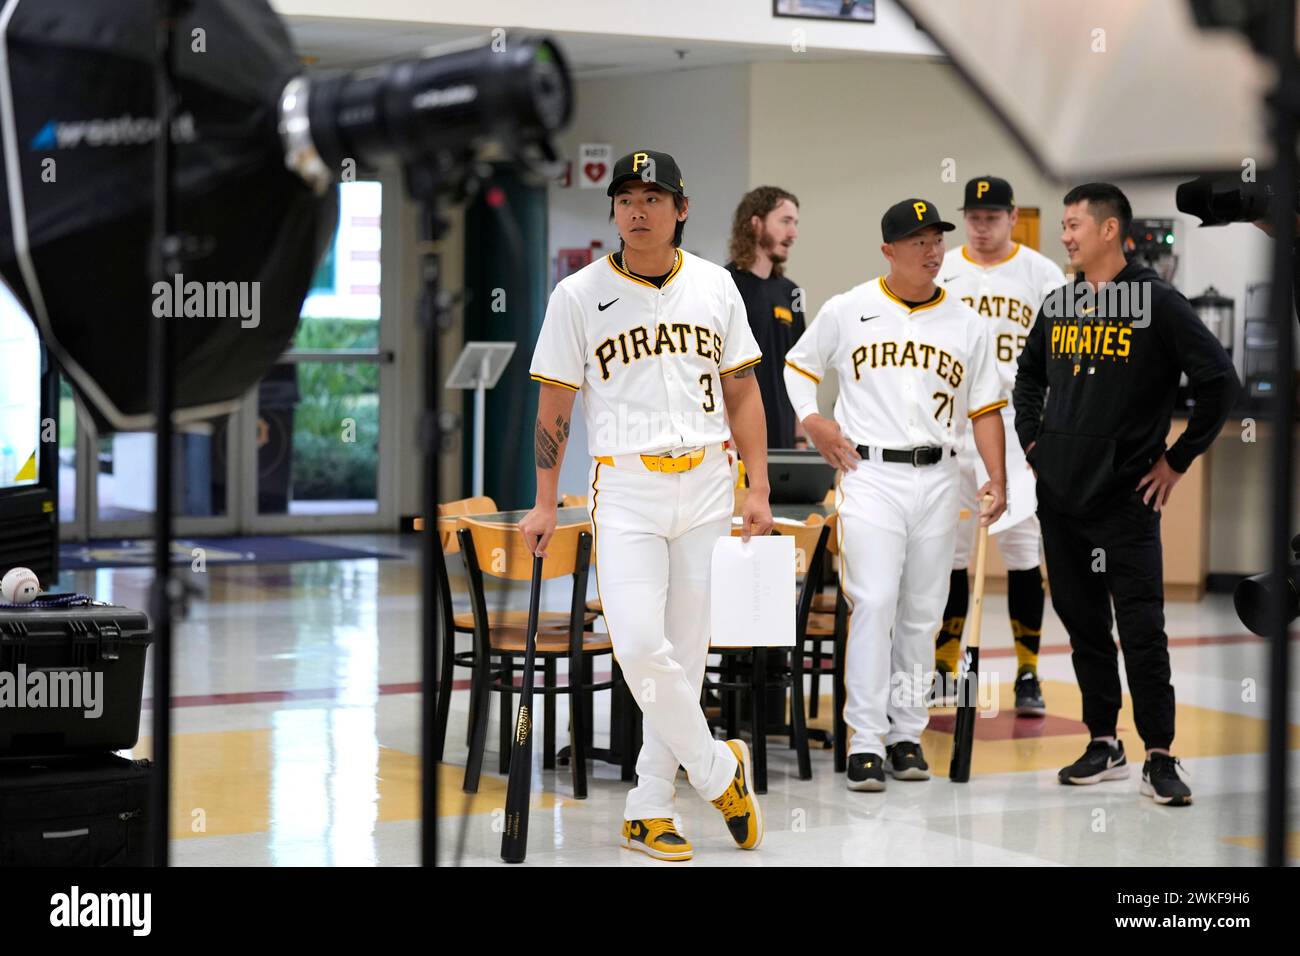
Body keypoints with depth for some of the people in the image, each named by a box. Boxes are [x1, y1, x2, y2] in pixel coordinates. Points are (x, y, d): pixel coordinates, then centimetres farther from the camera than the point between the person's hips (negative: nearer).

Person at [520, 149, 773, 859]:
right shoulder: (579, 295, 0)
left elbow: (742, 393, 11)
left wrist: (758, 488, 4)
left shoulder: (714, 286, 6)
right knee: (638, 647, -16)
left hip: (706, 486, 3)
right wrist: (544, 505, 0)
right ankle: (718, 768, 5)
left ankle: (648, 812, 11)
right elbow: (554, 405, 3)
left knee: (684, 653, 3)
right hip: (625, 487, -2)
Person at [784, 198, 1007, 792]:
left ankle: (906, 735, 16)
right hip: (869, 476, -3)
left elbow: (984, 408, 10)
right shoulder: (848, 311, 2)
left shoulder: (966, 324, 9)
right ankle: (866, 743, -10)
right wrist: (812, 421, -1)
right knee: (874, 604, -12)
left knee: (922, 613, 7)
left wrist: (997, 478, -1)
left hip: (937, 479, 3)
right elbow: (799, 365, 16)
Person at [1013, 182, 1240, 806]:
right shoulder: (1057, 305, 10)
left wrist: (1177, 459, -7)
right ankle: (1104, 744, 21)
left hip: (1125, 499, -6)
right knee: (1082, 624, 11)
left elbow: (1219, 381, -10)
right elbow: (1028, 375, 27)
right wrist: (1031, 440, 15)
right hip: (1059, 497, 6)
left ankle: (1160, 758, 1)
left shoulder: (1156, 302, -8)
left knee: (1141, 630, -6)